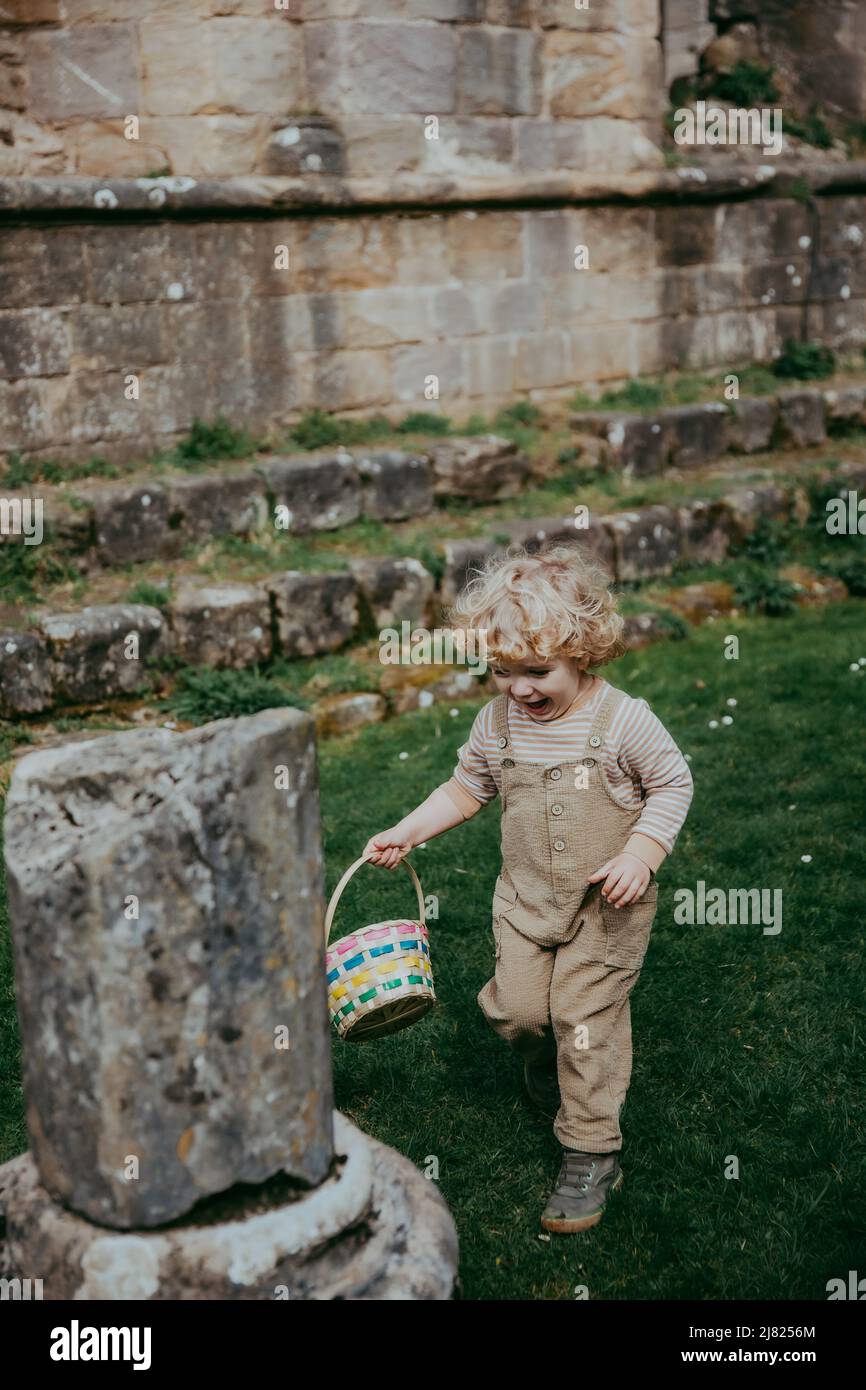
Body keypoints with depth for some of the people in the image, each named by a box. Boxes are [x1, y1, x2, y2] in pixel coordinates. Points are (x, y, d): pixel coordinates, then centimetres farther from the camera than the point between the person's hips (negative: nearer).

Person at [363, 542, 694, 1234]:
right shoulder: (497, 722, -5)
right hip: (525, 900, 4)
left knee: (586, 1019, -2)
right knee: (514, 1009, 3)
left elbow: (673, 783, -6)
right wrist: (406, 832, 3)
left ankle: (591, 1155, 14)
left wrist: (640, 853, -19)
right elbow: (466, 788, 10)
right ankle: (551, 1074, 38)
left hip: (607, 906, -4)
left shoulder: (623, 719, -17)